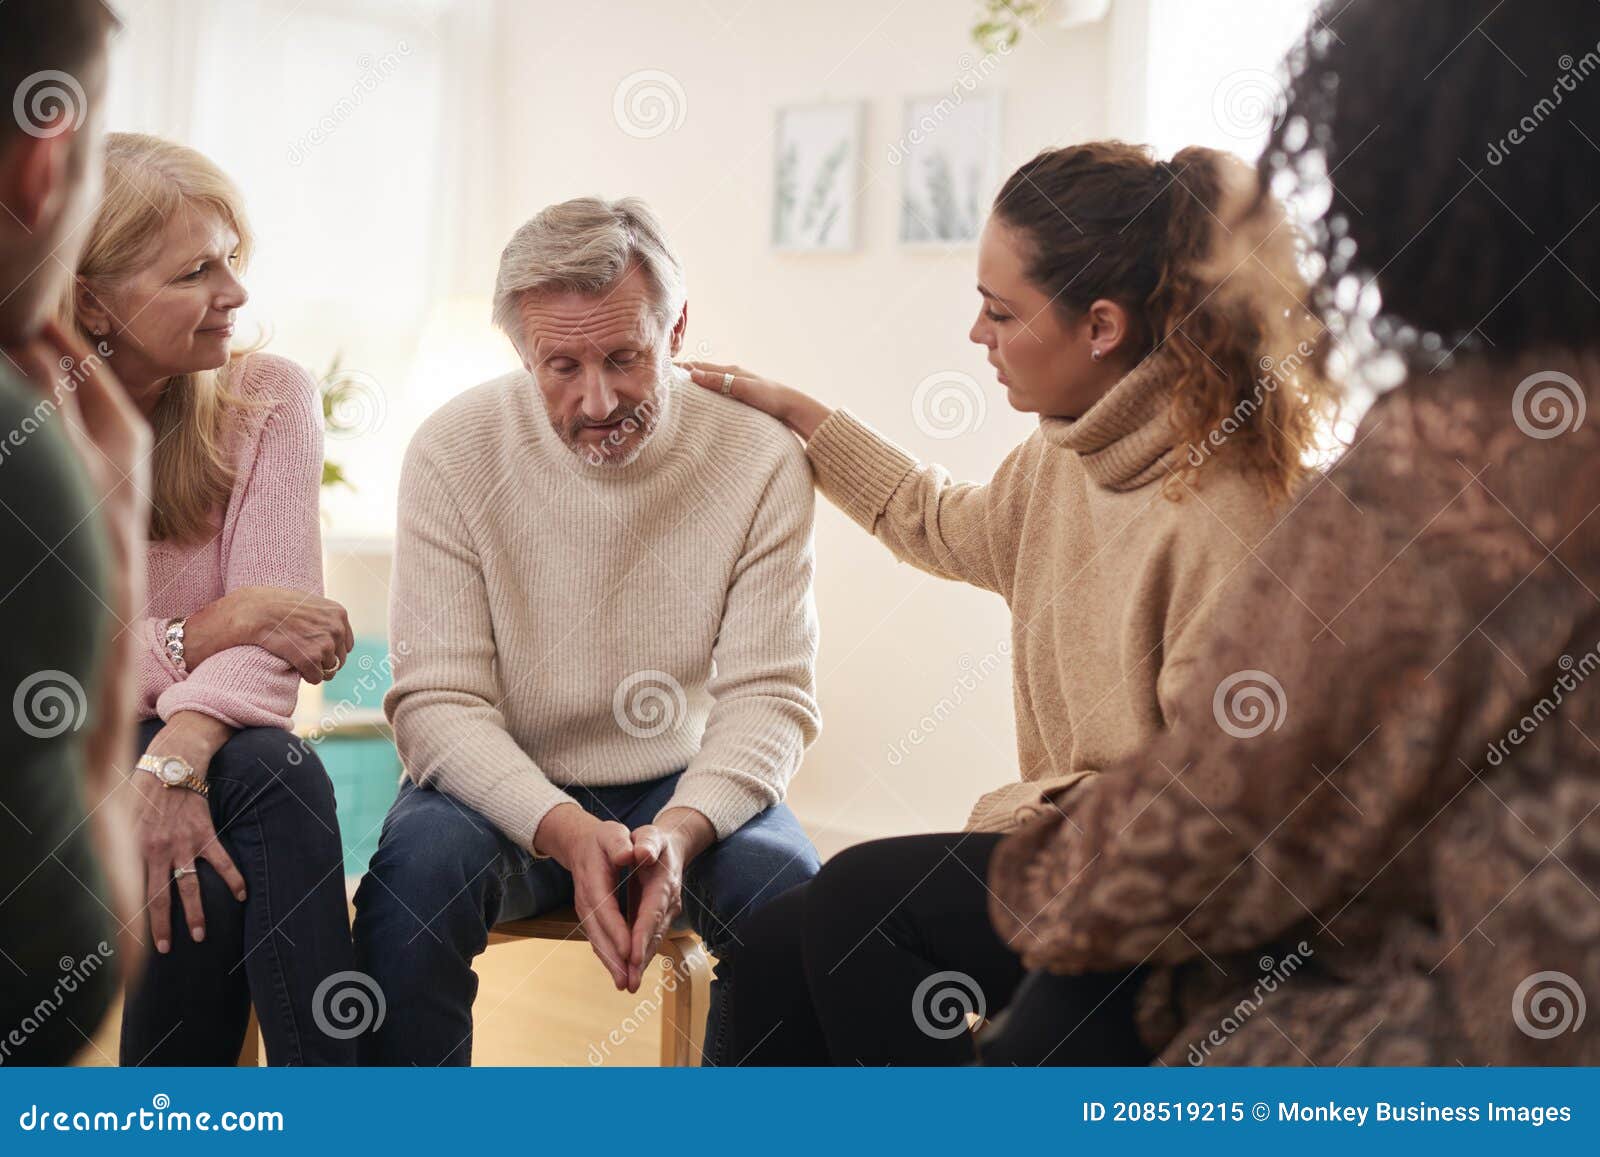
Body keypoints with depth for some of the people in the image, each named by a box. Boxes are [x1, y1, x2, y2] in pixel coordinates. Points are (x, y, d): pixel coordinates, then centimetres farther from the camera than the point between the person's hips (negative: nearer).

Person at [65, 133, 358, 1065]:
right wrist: (210, 628, -22)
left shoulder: (267, 398, -4)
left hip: (206, 752, 2)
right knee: (198, 884, -32)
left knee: (275, 769, -32)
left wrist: (180, 749, -34)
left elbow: (271, 632, -14)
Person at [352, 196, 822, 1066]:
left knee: (791, 895, -28)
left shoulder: (759, 461, -8)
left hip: (687, 792, 1)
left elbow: (769, 697, -9)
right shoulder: (454, 451, -9)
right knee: (415, 872, -31)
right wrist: (563, 829, -29)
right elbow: (436, 701, -12)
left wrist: (681, 828, -29)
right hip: (505, 790, 0)